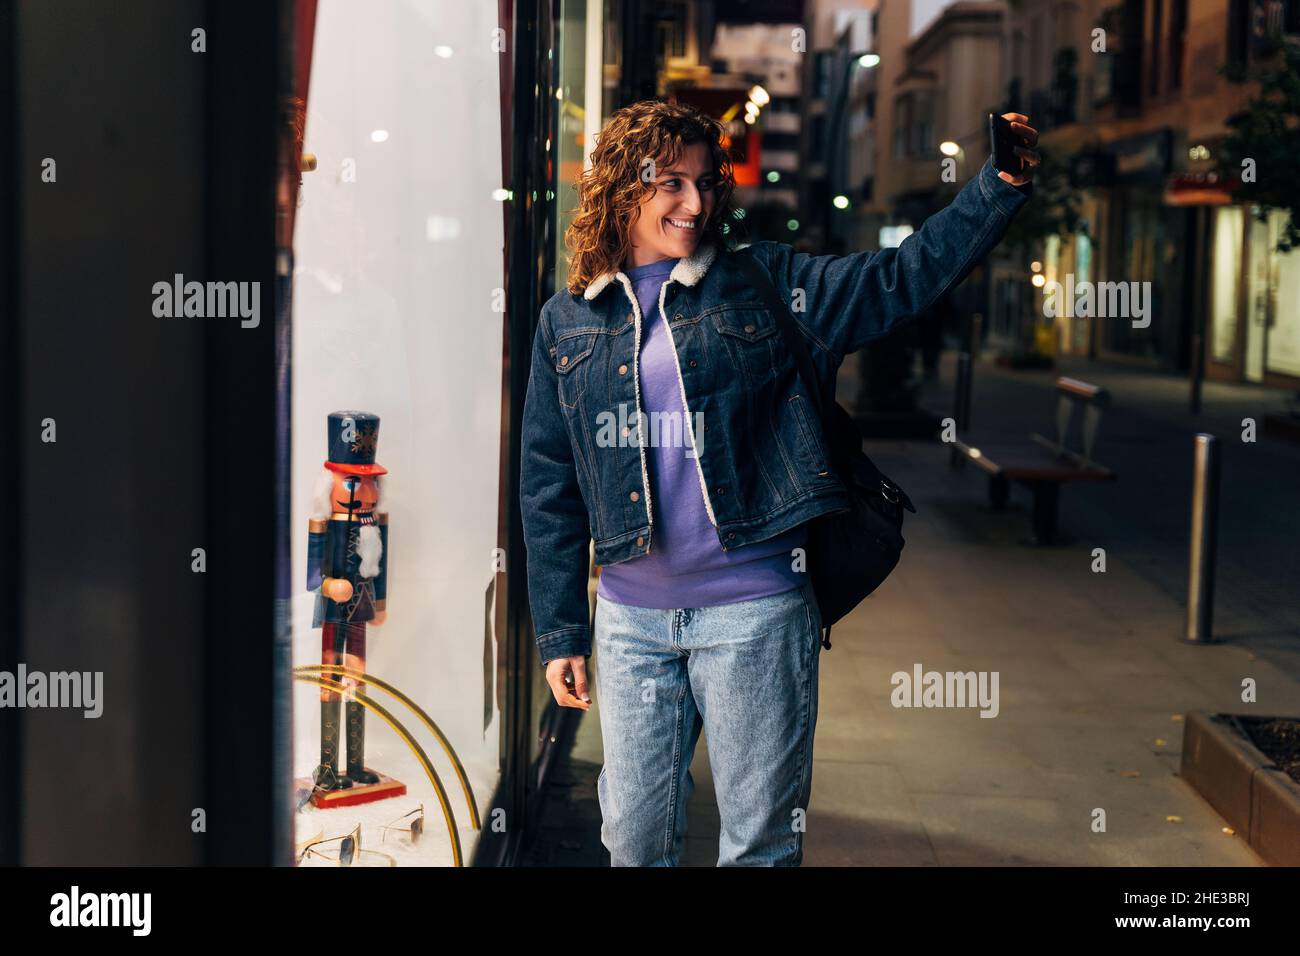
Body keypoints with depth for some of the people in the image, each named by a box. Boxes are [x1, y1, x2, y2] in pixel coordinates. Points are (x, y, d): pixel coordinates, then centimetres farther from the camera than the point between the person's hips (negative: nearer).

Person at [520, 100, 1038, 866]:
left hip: (754, 612, -2)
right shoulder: (568, 323, 7)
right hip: (632, 618, 2)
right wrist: (560, 631, 8)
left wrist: (1004, 184, -19)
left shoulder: (768, 288, 3)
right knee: (634, 838, 11)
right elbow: (548, 489, 10)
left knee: (761, 844, 6)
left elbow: (904, 277, -6)